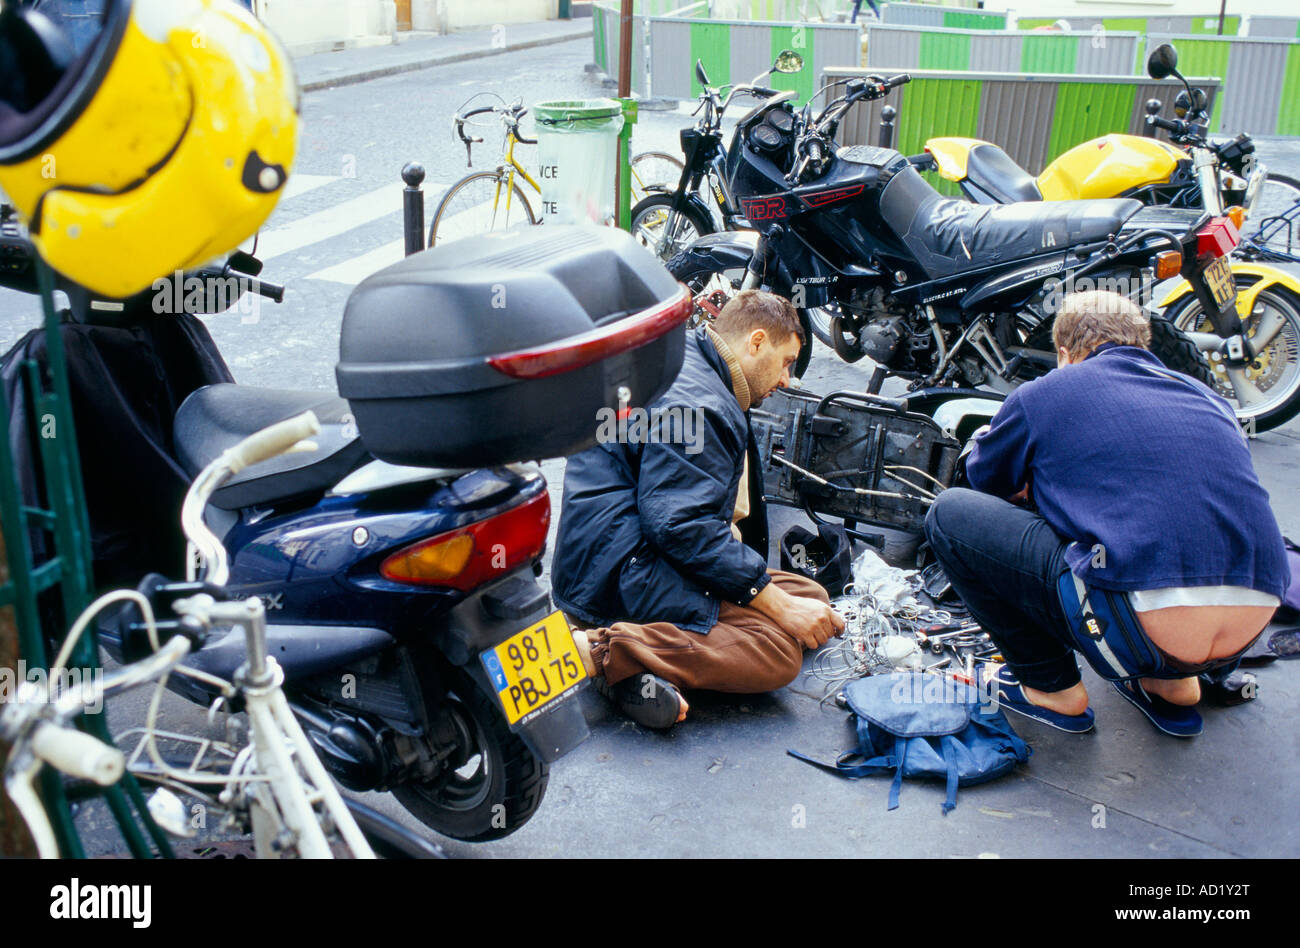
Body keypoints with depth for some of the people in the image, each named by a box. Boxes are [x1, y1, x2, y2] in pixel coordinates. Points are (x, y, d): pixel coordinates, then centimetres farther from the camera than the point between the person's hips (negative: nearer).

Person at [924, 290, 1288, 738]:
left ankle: (1053, 688, 15)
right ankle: (1172, 681, 25)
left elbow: (985, 479, 27)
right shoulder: (1206, 396, 22)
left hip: (1139, 629, -6)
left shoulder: (1042, 394, 8)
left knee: (949, 514, 10)